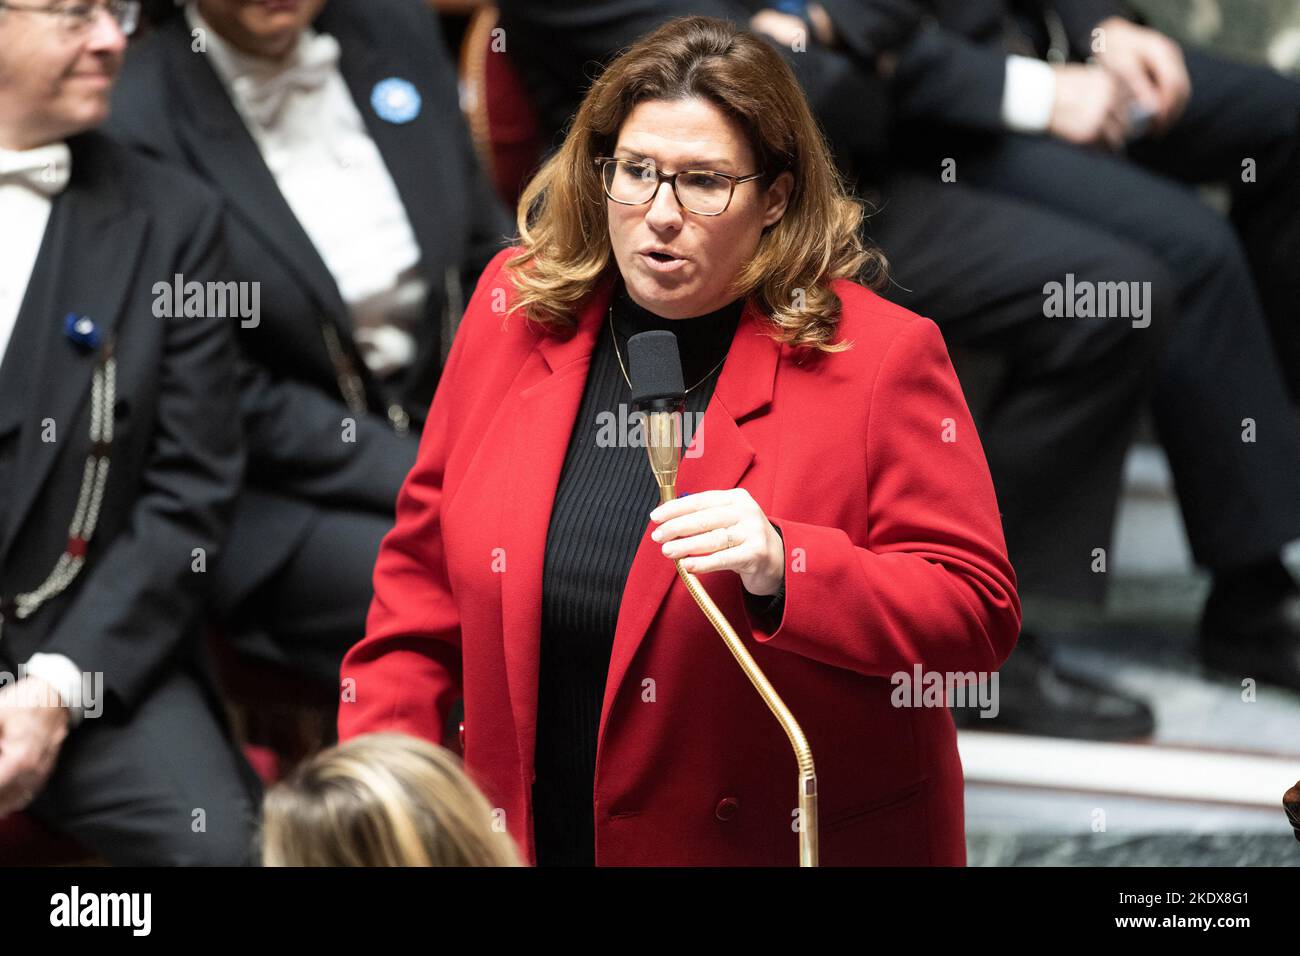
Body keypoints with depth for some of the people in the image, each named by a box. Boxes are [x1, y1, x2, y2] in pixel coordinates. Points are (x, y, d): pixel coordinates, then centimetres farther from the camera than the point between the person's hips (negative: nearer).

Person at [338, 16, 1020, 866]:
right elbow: (423, 575, 8)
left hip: (788, 843, -4)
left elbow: (979, 612, -12)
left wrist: (785, 570, -27)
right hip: (535, 838, 4)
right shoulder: (517, 309, 1)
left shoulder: (880, 357, -11)